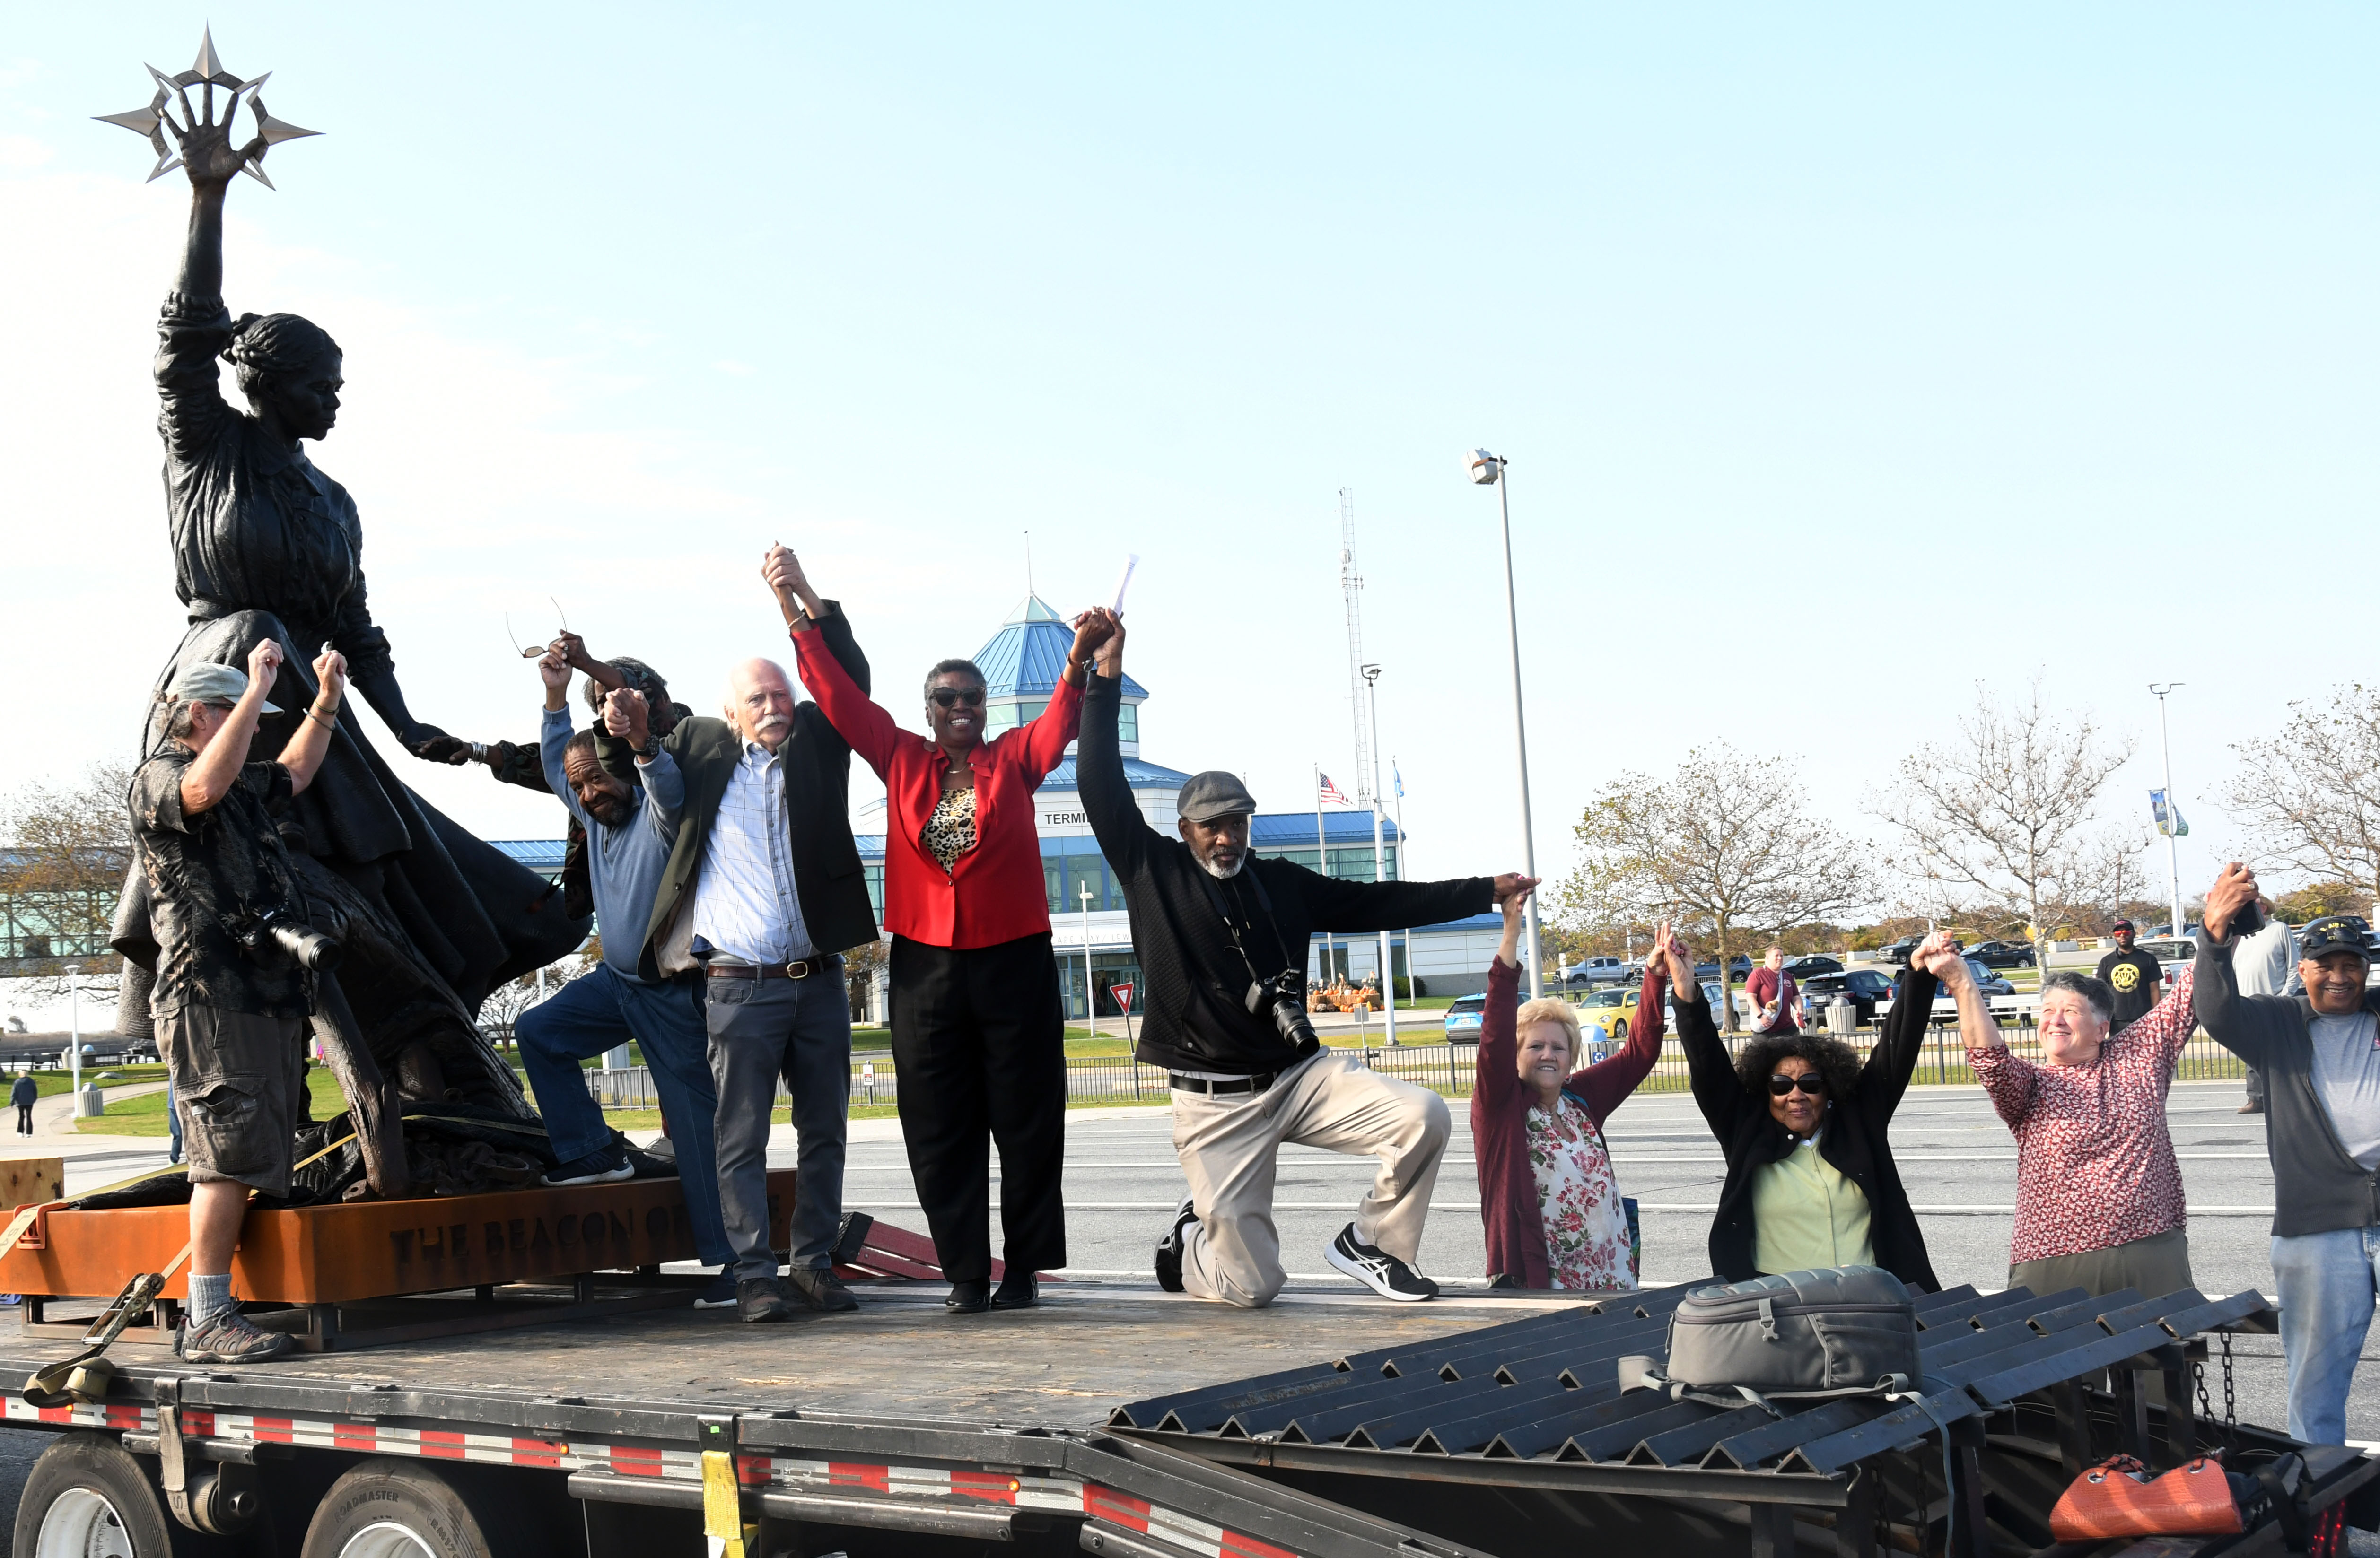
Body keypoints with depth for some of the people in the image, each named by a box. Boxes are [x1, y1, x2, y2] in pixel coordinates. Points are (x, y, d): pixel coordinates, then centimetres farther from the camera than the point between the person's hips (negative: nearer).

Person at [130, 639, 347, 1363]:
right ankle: (208, 1321, -12)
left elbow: (294, 774, 44)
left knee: (254, 1161, 8)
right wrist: (257, 690, -23)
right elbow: (205, 789, -27)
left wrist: (326, 702, 33)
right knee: (229, 1158, -14)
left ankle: (208, 1316, 12)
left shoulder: (244, 788, 24)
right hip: (212, 998, -9)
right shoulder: (157, 779, -3)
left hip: (269, 998, 9)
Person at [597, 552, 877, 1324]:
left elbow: (852, 681, -4)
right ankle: (754, 1276, 4)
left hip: (818, 979, 2)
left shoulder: (817, 740, 9)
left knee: (826, 1131, 9)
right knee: (740, 1139, -2)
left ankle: (814, 1262, 20)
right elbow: (618, 757, 22)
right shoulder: (701, 747, 8)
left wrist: (812, 601, -13)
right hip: (739, 988, -2)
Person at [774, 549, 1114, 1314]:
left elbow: (1061, 721, -12)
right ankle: (966, 1274, 10)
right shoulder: (902, 761, 8)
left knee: (1026, 1120, 3)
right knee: (941, 1127, 3)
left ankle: (1023, 1270, 12)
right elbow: (839, 697, 2)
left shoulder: (1014, 759, 5)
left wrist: (1079, 657, -31)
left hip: (1013, 962, -1)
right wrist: (803, 613, -9)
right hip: (925, 965, 1)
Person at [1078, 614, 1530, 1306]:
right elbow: (1103, 788, -5)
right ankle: (1189, 1244, 31)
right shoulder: (1152, 872, 1)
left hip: (1302, 1075, 4)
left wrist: (1483, 891, 12)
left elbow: (1378, 903, 14)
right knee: (1251, 1285, -6)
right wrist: (1105, 680, -7)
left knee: (1424, 1116, -20)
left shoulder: (1280, 884, 11)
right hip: (1216, 1104, -4)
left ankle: (1370, 1243, 4)